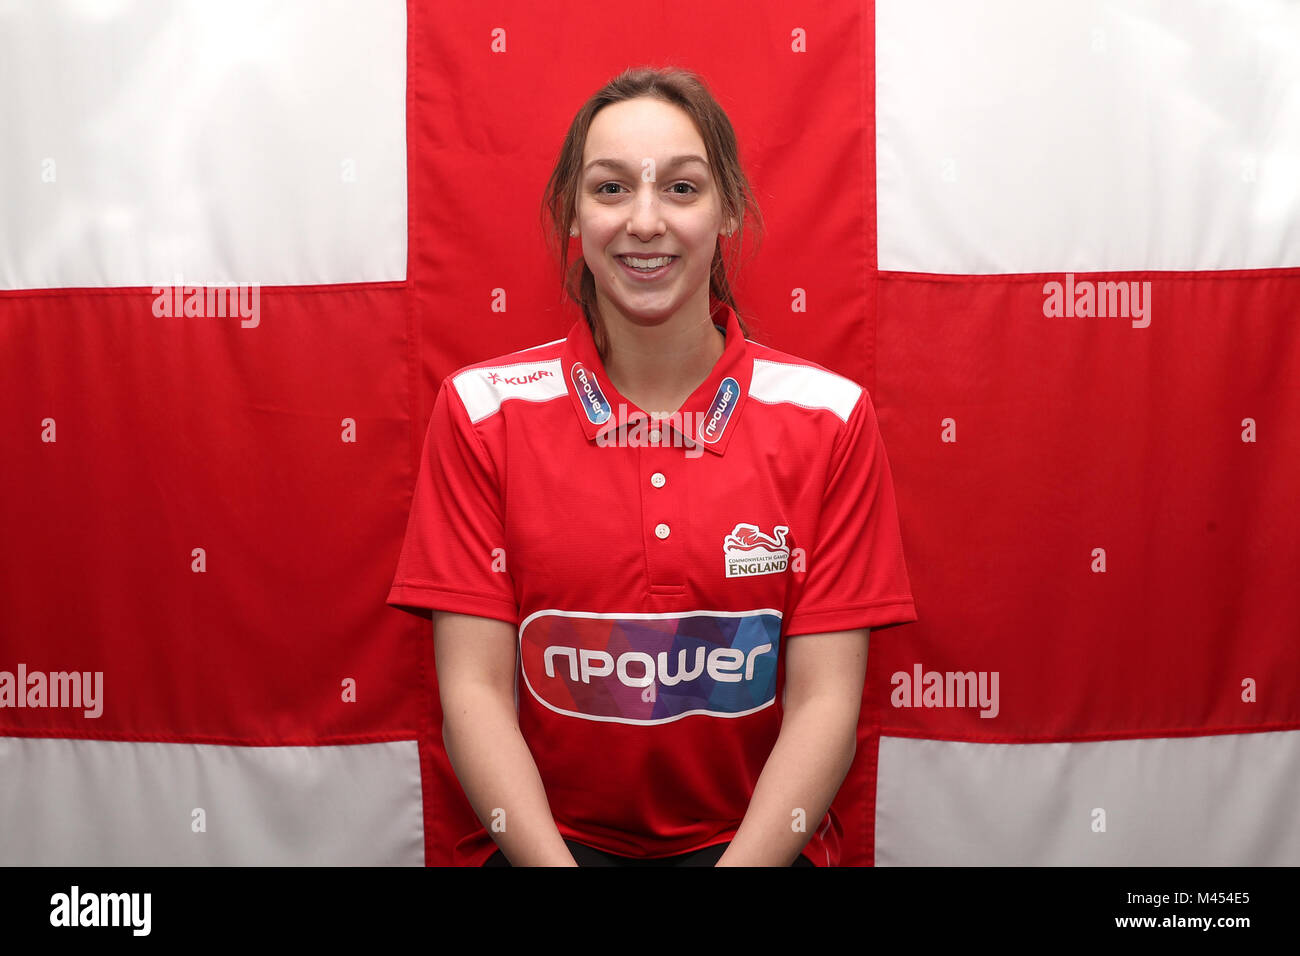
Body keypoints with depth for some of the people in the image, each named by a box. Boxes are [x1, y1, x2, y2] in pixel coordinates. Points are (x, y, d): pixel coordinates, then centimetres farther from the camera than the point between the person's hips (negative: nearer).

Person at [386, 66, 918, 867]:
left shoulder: (828, 417, -2)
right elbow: (475, 688, -4)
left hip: (755, 839, 1)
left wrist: (741, 863, -16)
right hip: (547, 839, -1)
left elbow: (824, 701, -4)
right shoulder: (484, 409, -1)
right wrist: (552, 862, -16)